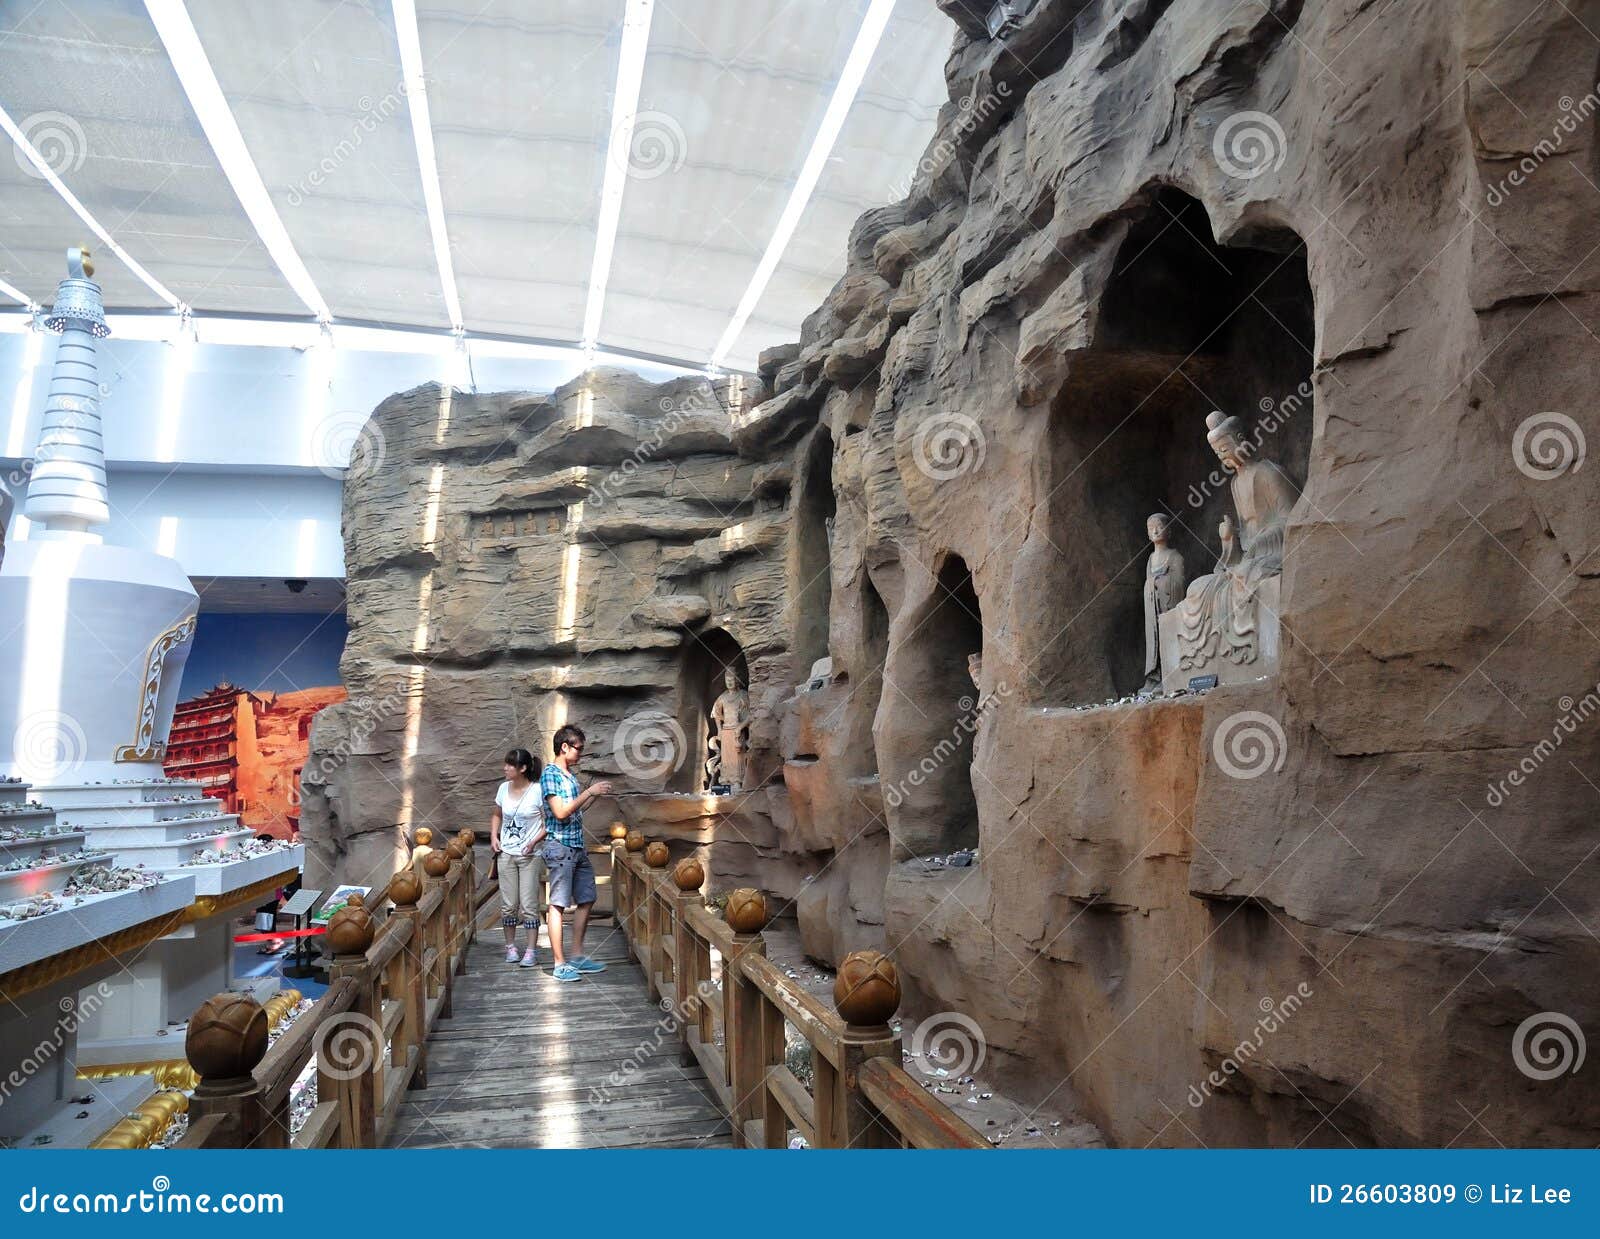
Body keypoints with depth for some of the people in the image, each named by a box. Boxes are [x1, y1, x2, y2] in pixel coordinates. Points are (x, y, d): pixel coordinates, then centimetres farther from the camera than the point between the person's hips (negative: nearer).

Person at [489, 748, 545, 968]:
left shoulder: (537, 791, -11)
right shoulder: (504, 788, 4)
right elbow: (496, 815, 19)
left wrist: (534, 841, -20)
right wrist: (493, 836, 5)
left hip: (529, 855, -4)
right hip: (506, 853, 4)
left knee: (529, 904, -2)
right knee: (508, 904, 8)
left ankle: (531, 951, 3)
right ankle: (510, 946, 22)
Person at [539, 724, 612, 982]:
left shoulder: (570, 775, 14)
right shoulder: (550, 774, -11)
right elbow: (560, 812, -19)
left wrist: (596, 795, 9)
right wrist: (589, 791, -17)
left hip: (578, 847, 9)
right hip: (560, 847, -9)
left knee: (586, 900, 12)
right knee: (559, 905, -4)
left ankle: (577, 957, 21)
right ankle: (560, 965, 0)